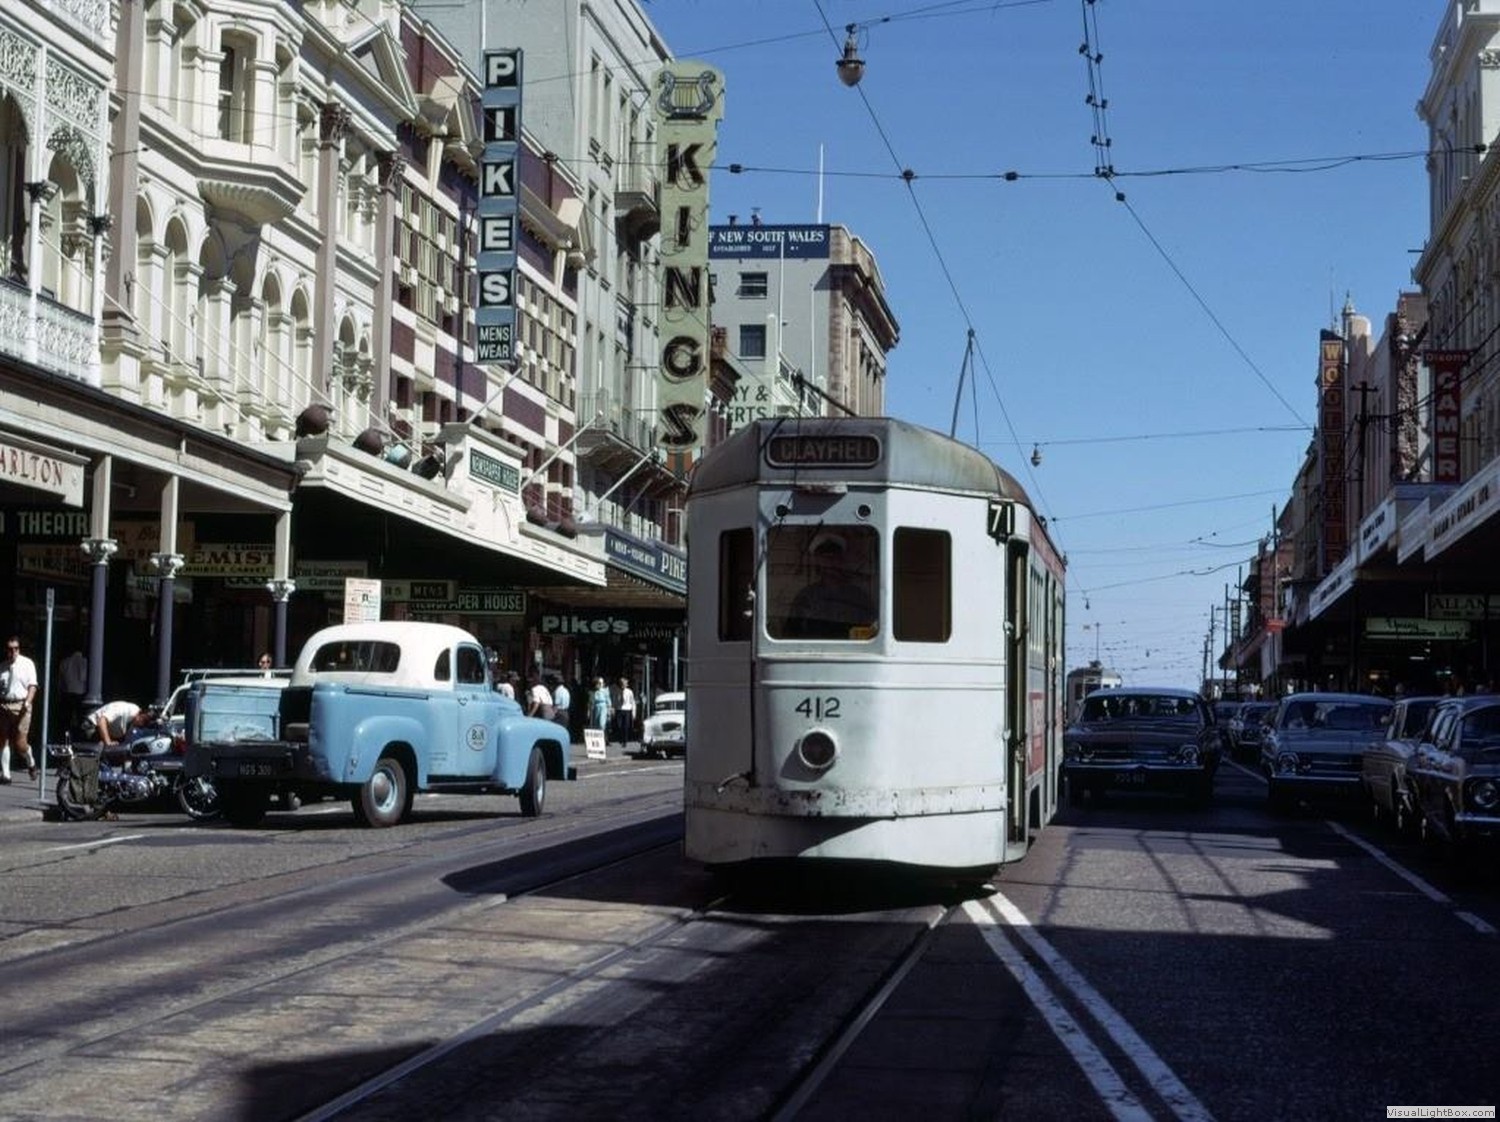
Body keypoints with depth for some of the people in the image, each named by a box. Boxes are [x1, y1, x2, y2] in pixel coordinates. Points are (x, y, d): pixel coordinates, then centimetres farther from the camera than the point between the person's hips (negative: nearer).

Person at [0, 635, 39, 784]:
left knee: (20, 743, -7)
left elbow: (32, 686, -5)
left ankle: (31, 764, 22)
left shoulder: (27, 664, 1)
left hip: (21, 706, -4)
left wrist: (28, 702, -19)